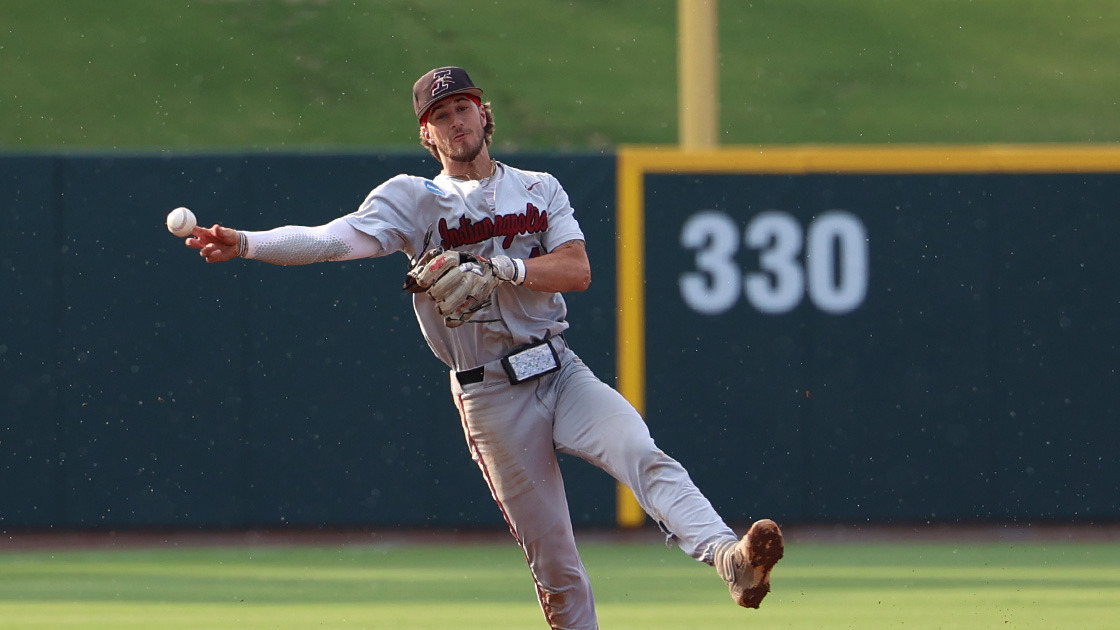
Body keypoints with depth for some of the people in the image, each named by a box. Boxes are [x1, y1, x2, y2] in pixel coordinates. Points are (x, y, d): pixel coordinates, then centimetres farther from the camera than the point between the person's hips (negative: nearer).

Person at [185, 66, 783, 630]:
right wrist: (245, 244, -28)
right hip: (490, 394, -2)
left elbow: (577, 270, -3)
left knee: (644, 456, -25)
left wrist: (499, 270, -19)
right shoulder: (414, 199, 1)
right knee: (552, 560, 0)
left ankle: (728, 558, -41)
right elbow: (336, 239, -13)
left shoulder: (538, 189, 11)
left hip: (562, 373, 2)